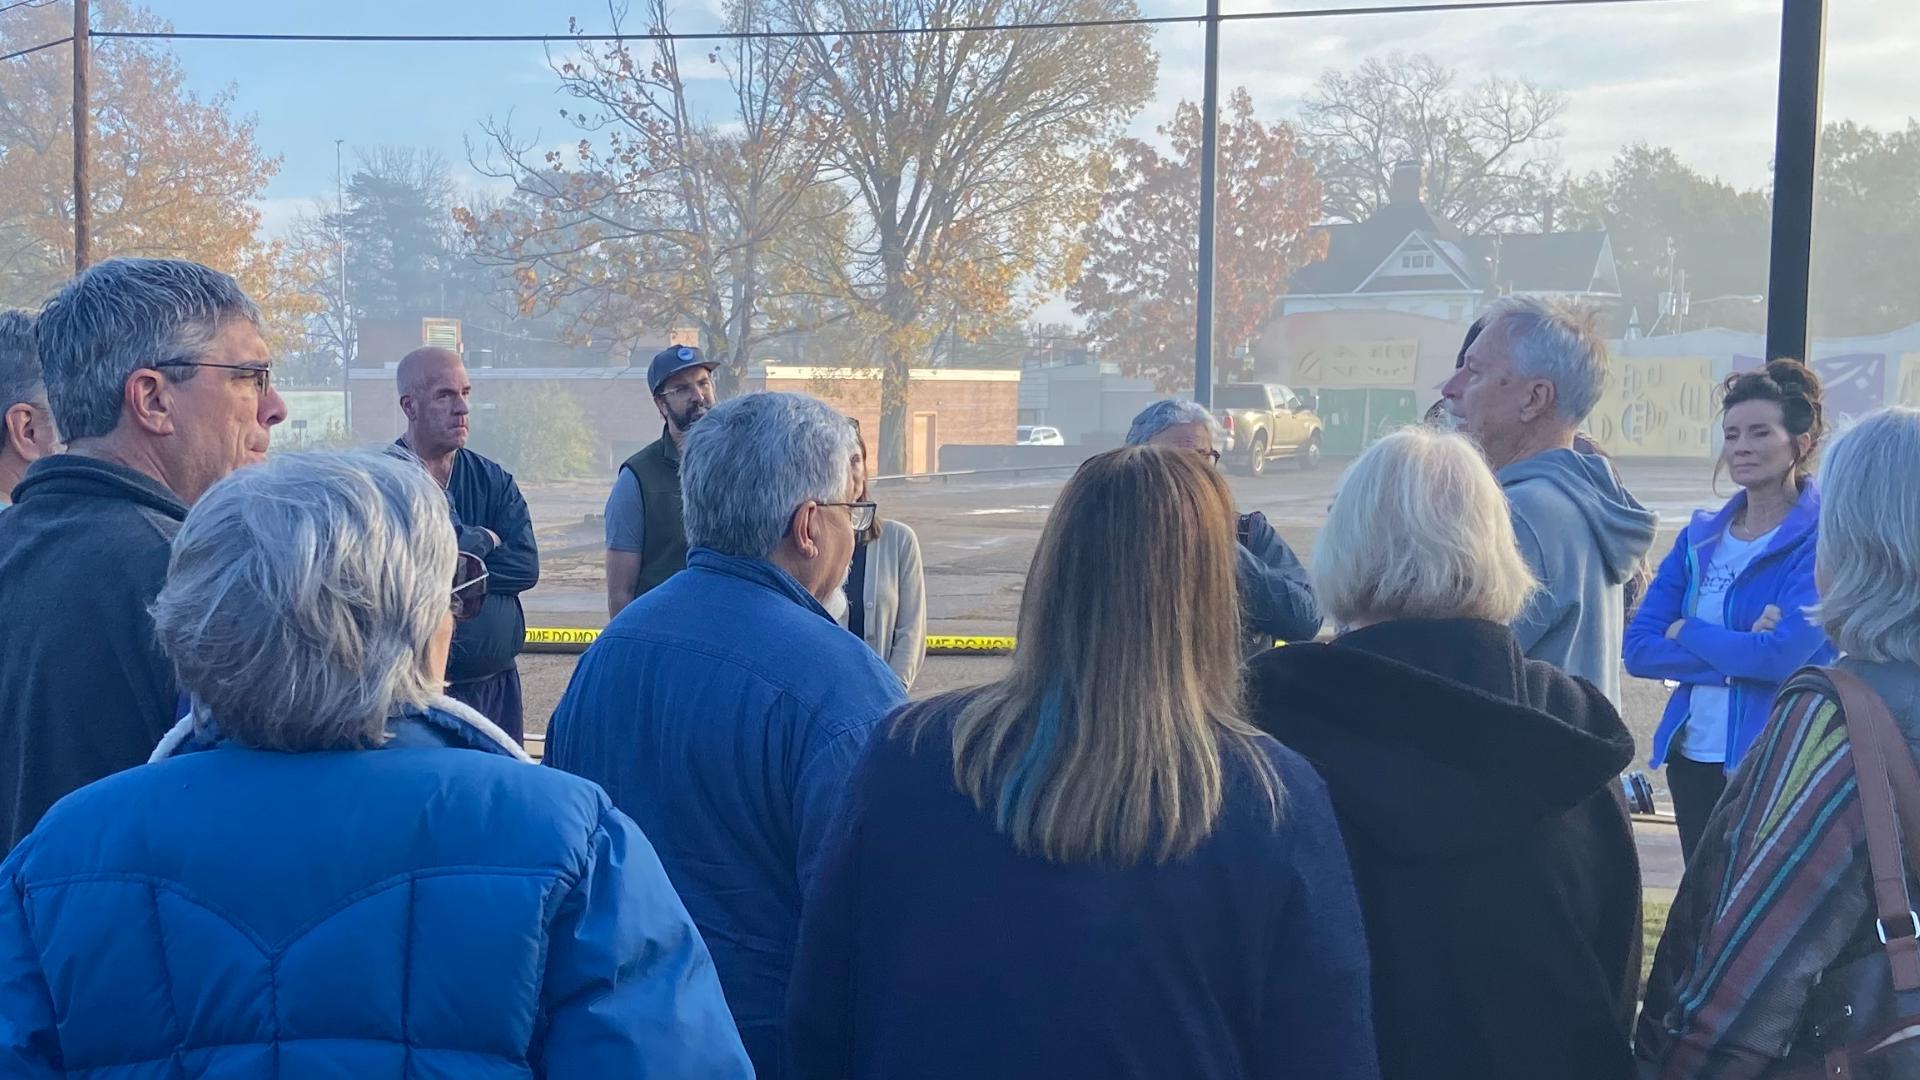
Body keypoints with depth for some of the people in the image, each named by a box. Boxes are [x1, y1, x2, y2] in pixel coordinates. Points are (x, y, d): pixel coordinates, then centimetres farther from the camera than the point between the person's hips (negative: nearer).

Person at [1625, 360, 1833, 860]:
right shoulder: (1700, 538, 7)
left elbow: (1782, 655, -22)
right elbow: (1638, 649, -2)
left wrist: (1687, 631, -7)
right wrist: (1737, 655, -15)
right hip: (1694, 758, 6)